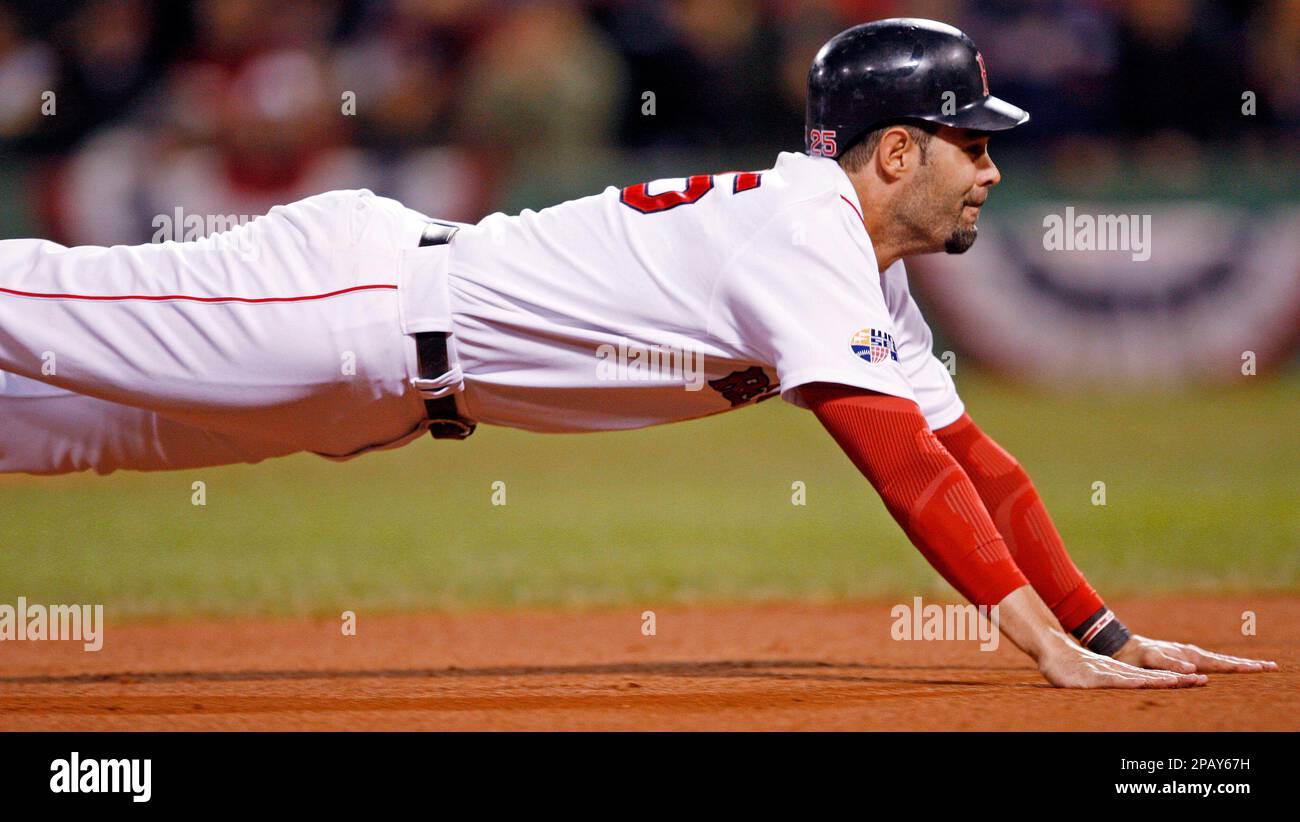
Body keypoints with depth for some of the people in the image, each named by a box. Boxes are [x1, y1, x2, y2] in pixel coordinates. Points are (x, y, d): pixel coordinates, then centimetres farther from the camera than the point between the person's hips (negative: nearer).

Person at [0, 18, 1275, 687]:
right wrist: (1049, 646, -34)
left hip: (392, 378, 8)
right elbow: (900, 458, -31)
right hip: (354, 296, -8)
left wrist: (1110, 632, 2)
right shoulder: (802, 231, -22)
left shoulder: (874, 284, 8)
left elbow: (968, 455, 10)